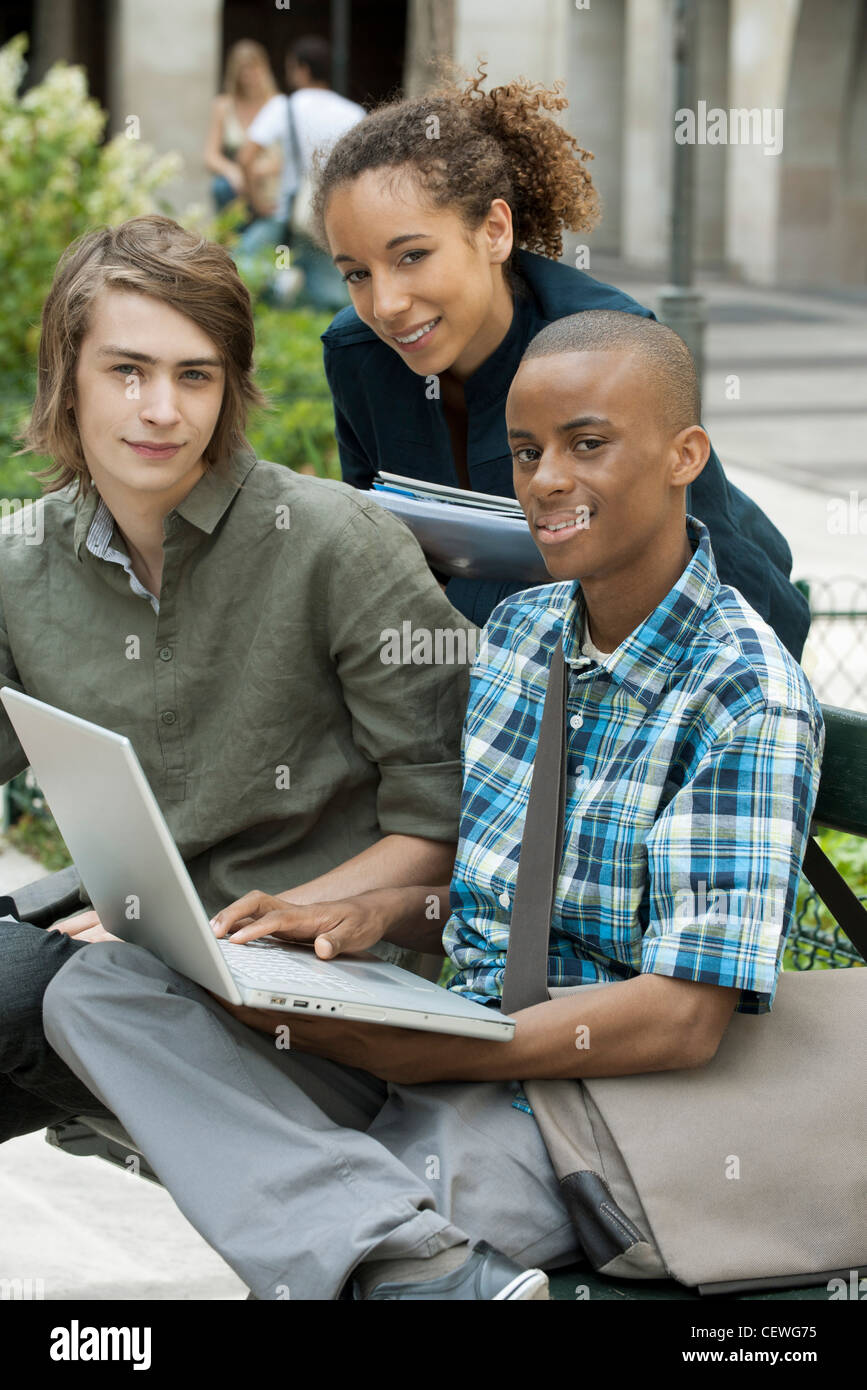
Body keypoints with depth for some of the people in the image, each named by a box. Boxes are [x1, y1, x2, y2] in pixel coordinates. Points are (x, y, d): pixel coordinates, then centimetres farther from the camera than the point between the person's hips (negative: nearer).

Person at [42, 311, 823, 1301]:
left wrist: (414, 1054, -20)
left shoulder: (748, 701, -13)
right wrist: (376, 912, 1)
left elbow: (682, 1021, -20)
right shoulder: (516, 631, 12)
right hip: (453, 1040, 11)